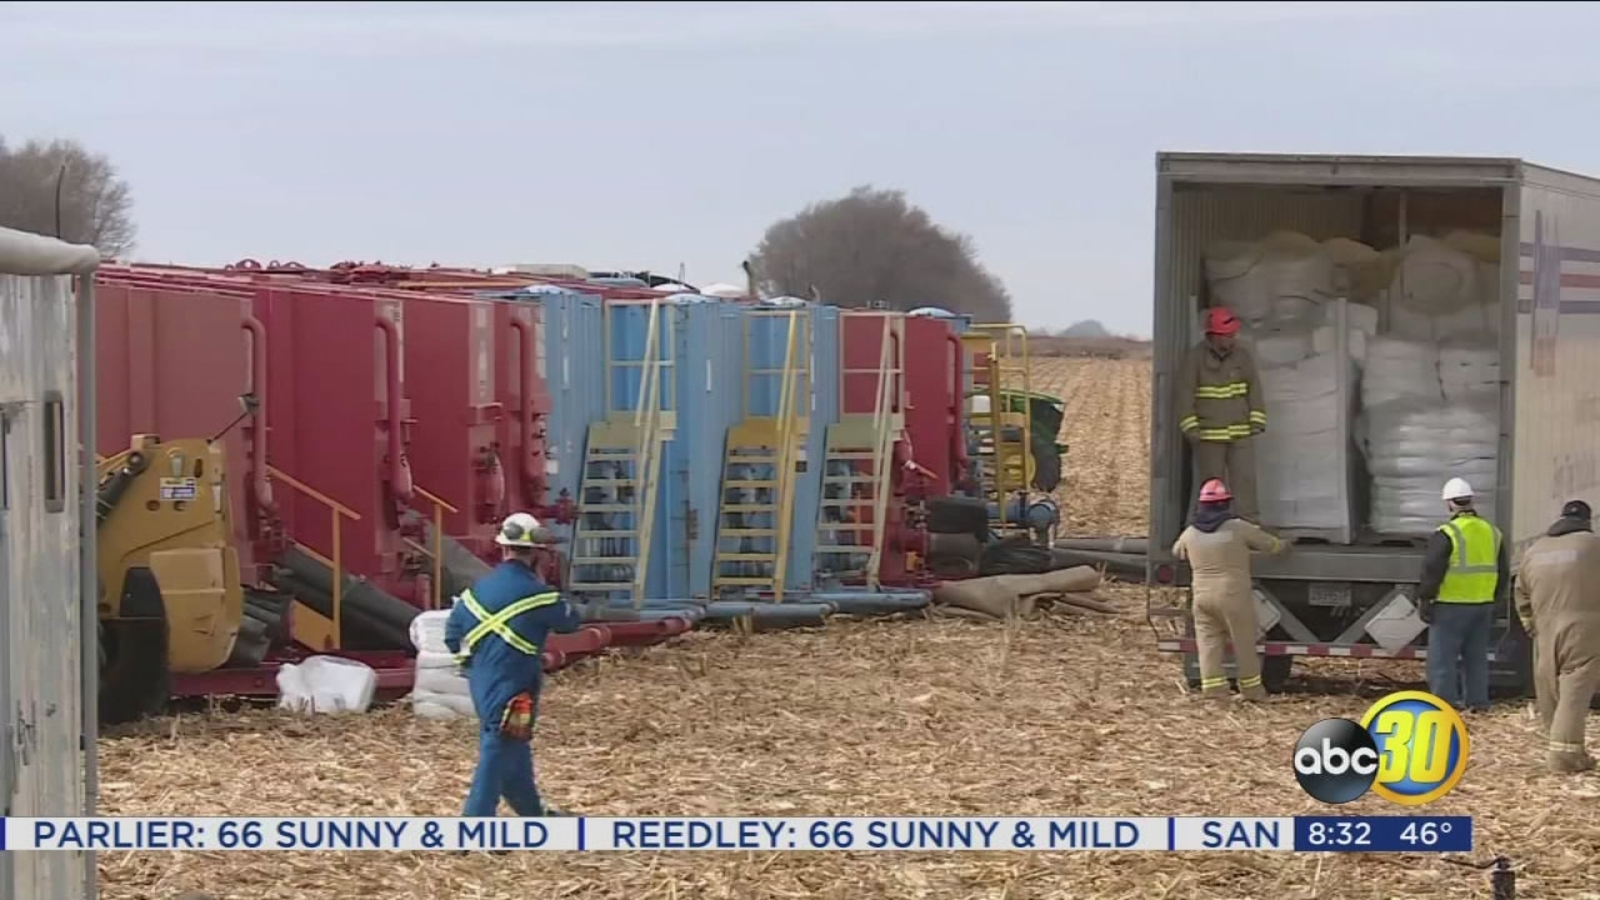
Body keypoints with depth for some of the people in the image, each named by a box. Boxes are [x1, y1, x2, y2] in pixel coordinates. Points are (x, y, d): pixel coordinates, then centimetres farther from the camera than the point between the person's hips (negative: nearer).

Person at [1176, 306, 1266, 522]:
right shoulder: (1196, 358, -7)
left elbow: (1254, 389, 8)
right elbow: (1185, 395, -6)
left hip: (1241, 435, 2)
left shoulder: (1243, 356, 3)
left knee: (1245, 480, -6)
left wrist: (1257, 421, 1)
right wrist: (1191, 428, -11)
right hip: (1208, 436, -2)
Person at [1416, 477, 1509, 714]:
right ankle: (1477, 701, 15)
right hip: (1483, 606, 7)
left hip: (1451, 606, -7)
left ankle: (1445, 701, -5)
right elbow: (1503, 572, 17)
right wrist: (1496, 599, 25)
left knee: (1442, 657, -2)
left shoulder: (1446, 534, -13)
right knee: (1476, 656, 14)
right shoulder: (1492, 533, 9)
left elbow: (1431, 571, -13)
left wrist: (1424, 601, -3)